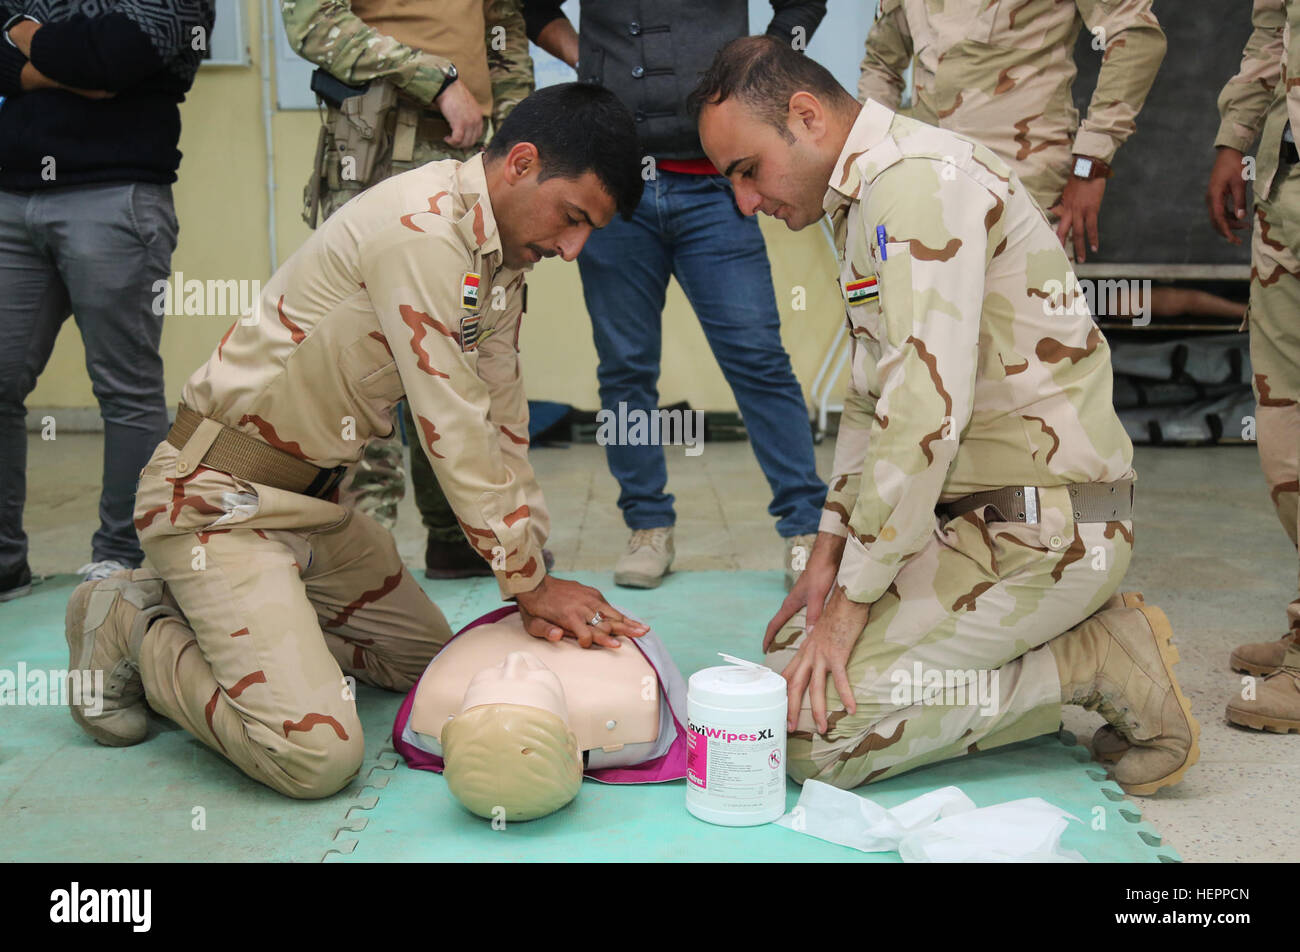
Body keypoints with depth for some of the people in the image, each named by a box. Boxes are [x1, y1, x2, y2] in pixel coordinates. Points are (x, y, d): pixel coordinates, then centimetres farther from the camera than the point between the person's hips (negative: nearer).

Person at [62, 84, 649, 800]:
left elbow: (502, 425, 8)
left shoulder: (501, 255, 7)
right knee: (316, 754, -19)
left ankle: (206, 613, 21)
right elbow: (450, 428, -23)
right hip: (217, 497, -10)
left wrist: (534, 584, 1)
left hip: (315, 500, 10)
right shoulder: (420, 228, -23)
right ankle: (137, 632, 4)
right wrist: (530, 583, -13)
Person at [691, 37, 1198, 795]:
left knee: (810, 723, -17)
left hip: (1042, 525, -10)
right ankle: (1079, 641, 7)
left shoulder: (918, 180, -16)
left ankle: (1095, 665, -6)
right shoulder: (867, 198, 17)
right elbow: (872, 400, 22)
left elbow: (926, 414, -25)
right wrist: (829, 554, 14)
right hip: (987, 512, 10)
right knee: (791, 650, 7)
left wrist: (851, 601, -18)